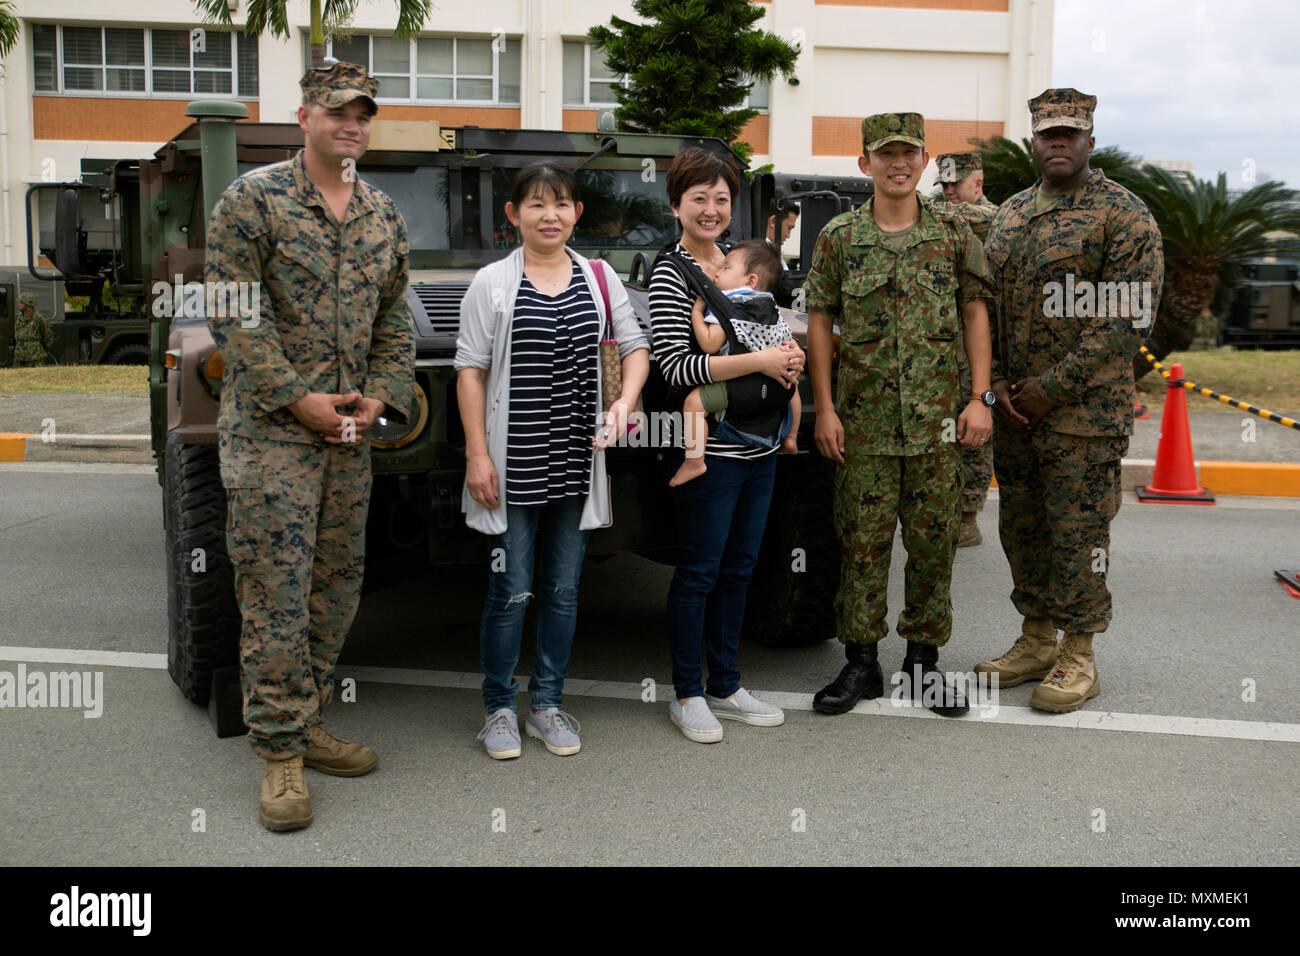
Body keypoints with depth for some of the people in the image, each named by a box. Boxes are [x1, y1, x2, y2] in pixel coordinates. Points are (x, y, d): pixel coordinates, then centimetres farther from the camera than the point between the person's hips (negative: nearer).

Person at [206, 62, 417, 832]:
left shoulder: (384, 216, 13)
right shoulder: (253, 199, -4)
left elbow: (395, 320, 16)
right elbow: (232, 315, -10)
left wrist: (380, 398, 1)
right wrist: (299, 399, -13)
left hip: (351, 433, 6)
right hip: (270, 429, -6)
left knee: (337, 587, 11)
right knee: (276, 594, -5)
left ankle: (307, 723, 25)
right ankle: (280, 754, 5)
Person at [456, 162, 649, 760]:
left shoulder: (599, 277, 7)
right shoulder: (493, 283, -2)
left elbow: (635, 347, 10)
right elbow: (470, 372, -3)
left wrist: (625, 402, -10)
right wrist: (477, 455, -9)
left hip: (576, 461, 3)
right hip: (514, 464, -3)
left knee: (562, 589, 11)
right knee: (511, 592, 1)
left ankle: (548, 704, 25)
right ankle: (500, 709, 18)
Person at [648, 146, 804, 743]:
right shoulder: (670, 274, -9)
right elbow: (673, 366, -18)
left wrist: (789, 355, 0)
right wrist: (759, 361, -21)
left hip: (758, 447, 7)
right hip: (708, 448, -7)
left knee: (738, 570, 15)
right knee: (699, 572, 3)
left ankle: (725, 687, 27)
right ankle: (687, 694, 17)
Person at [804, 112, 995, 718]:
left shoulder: (953, 232, 4)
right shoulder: (839, 237, 2)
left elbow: (976, 314, 6)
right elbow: (819, 322, 3)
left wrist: (980, 398, -2)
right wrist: (824, 409, -3)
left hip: (937, 419, 1)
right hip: (863, 420, -1)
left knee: (933, 542, 6)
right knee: (862, 542, 3)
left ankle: (923, 664, 19)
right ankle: (861, 663, 15)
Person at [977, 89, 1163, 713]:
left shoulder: (1124, 215, -7)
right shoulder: (1010, 215, 13)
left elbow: (1125, 319, -13)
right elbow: (987, 304, 15)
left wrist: (1053, 387, -16)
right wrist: (995, 381, 0)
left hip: (1084, 410, -6)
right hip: (1014, 408, 7)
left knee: (1077, 531, -2)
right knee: (1020, 527, 12)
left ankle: (1078, 659, 10)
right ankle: (1036, 642, 27)